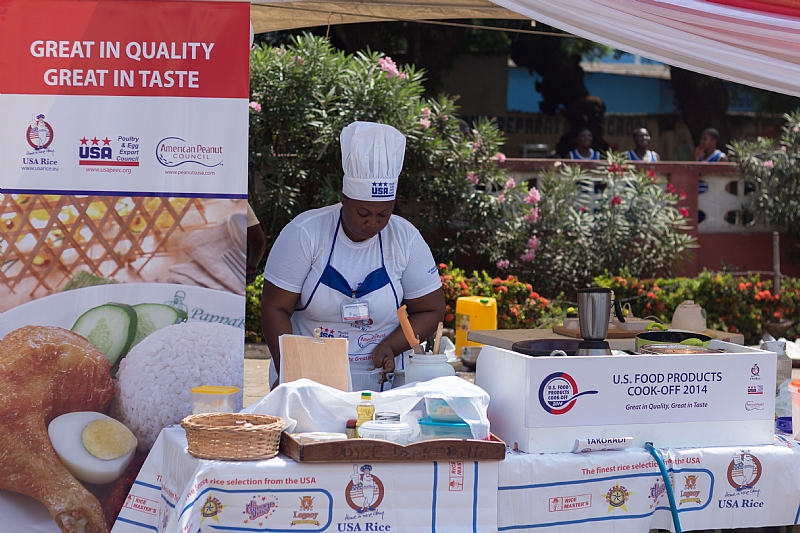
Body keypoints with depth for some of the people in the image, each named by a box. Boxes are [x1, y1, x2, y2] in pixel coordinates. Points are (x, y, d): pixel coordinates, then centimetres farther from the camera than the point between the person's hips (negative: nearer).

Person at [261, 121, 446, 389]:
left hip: (379, 380, 2)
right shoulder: (304, 234, -7)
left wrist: (390, 346, -9)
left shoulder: (406, 239, 0)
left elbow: (431, 310, 8)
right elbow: (275, 309, -6)